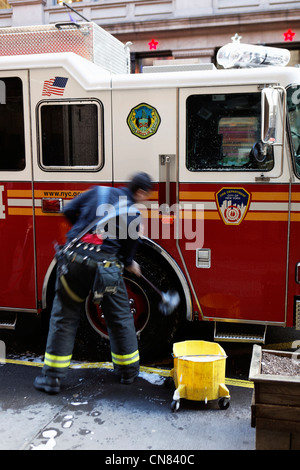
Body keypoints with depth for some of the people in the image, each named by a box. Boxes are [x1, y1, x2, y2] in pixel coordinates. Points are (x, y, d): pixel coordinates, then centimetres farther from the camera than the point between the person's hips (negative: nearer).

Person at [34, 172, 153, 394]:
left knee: (64, 318, 11)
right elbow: (128, 252, 7)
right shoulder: (134, 215, 2)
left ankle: (52, 378, 14)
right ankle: (128, 371, 29)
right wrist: (130, 264, 29)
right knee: (121, 318, 16)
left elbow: (69, 211, 11)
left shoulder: (99, 192, 10)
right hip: (106, 265, -2)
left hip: (75, 260, 2)